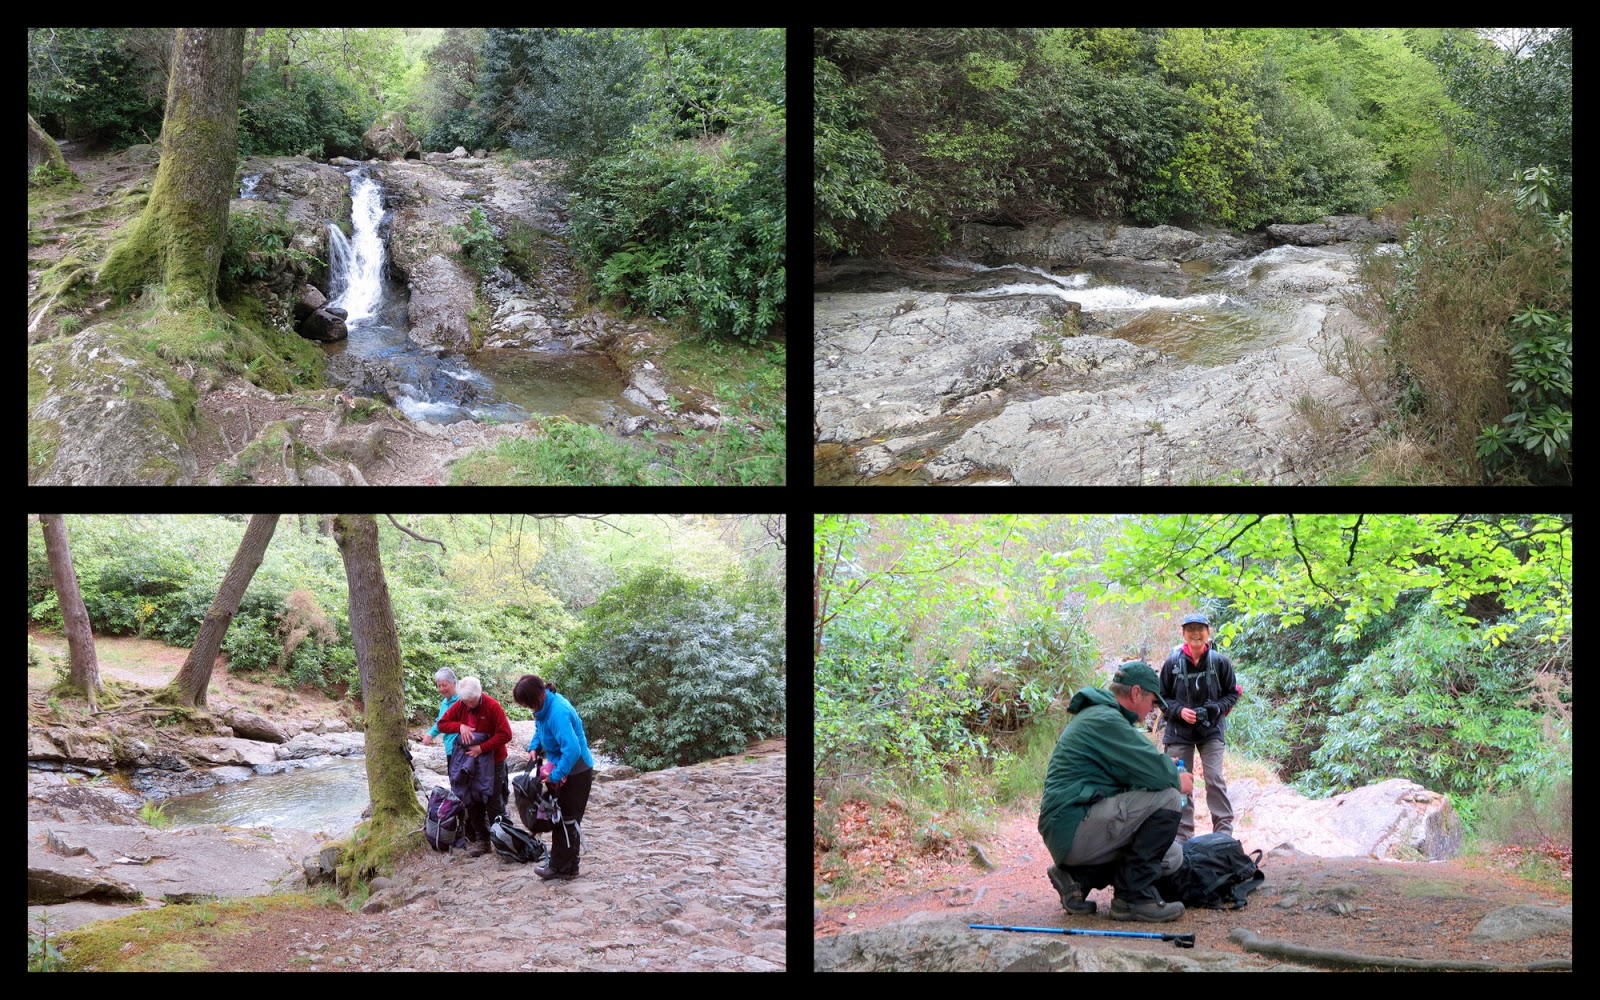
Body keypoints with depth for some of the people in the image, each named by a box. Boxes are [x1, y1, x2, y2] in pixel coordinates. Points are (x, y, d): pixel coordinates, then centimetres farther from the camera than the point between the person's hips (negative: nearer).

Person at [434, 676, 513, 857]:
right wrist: (460, 726, -15)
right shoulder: (459, 706, -1)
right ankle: (481, 840, 17)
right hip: (468, 762, 5)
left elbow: (505, 734, -19)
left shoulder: (493, 706, -17)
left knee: (493, 802, -2)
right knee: (472, 802, 9)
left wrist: (482, 748, -22)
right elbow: (442, 724, 3)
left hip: (492, 761, -5)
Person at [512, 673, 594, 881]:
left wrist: (556, 776, -27)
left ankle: (563, 867, 9)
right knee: (560, 818, 15)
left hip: (576, 771, -9)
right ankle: (560, 863, 24)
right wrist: (534, 747, 3)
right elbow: (541, 729, 20)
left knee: (567, 820, 0)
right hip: (563, 769, 9)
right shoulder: (545, 706, -2)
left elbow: (572, 749, -35)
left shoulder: (558, 713, -31)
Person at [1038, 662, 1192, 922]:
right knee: (1166, 798, -18)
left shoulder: (1094, 716, 21)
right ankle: (1133, 897, -12)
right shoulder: (1105, 720, -14)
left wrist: (1168, 770, 17)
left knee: (1172, 857, 11)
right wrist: (1178, 782, 0)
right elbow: (1154, 770, -20)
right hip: (1073, 829, -11)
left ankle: (1078, 876, 9)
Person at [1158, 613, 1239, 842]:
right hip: (1179, 731, 1)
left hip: (1211, 730, -1)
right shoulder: (1173, 663, -7)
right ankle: (1182, 836, 10)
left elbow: (1232, 693, 5)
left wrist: (1217, 708, -14)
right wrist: (1180, 711, -14)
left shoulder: (1220, 662, -7)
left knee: (1215, 779, -10)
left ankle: (1224, 831, -2)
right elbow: (1162, 697, 3)